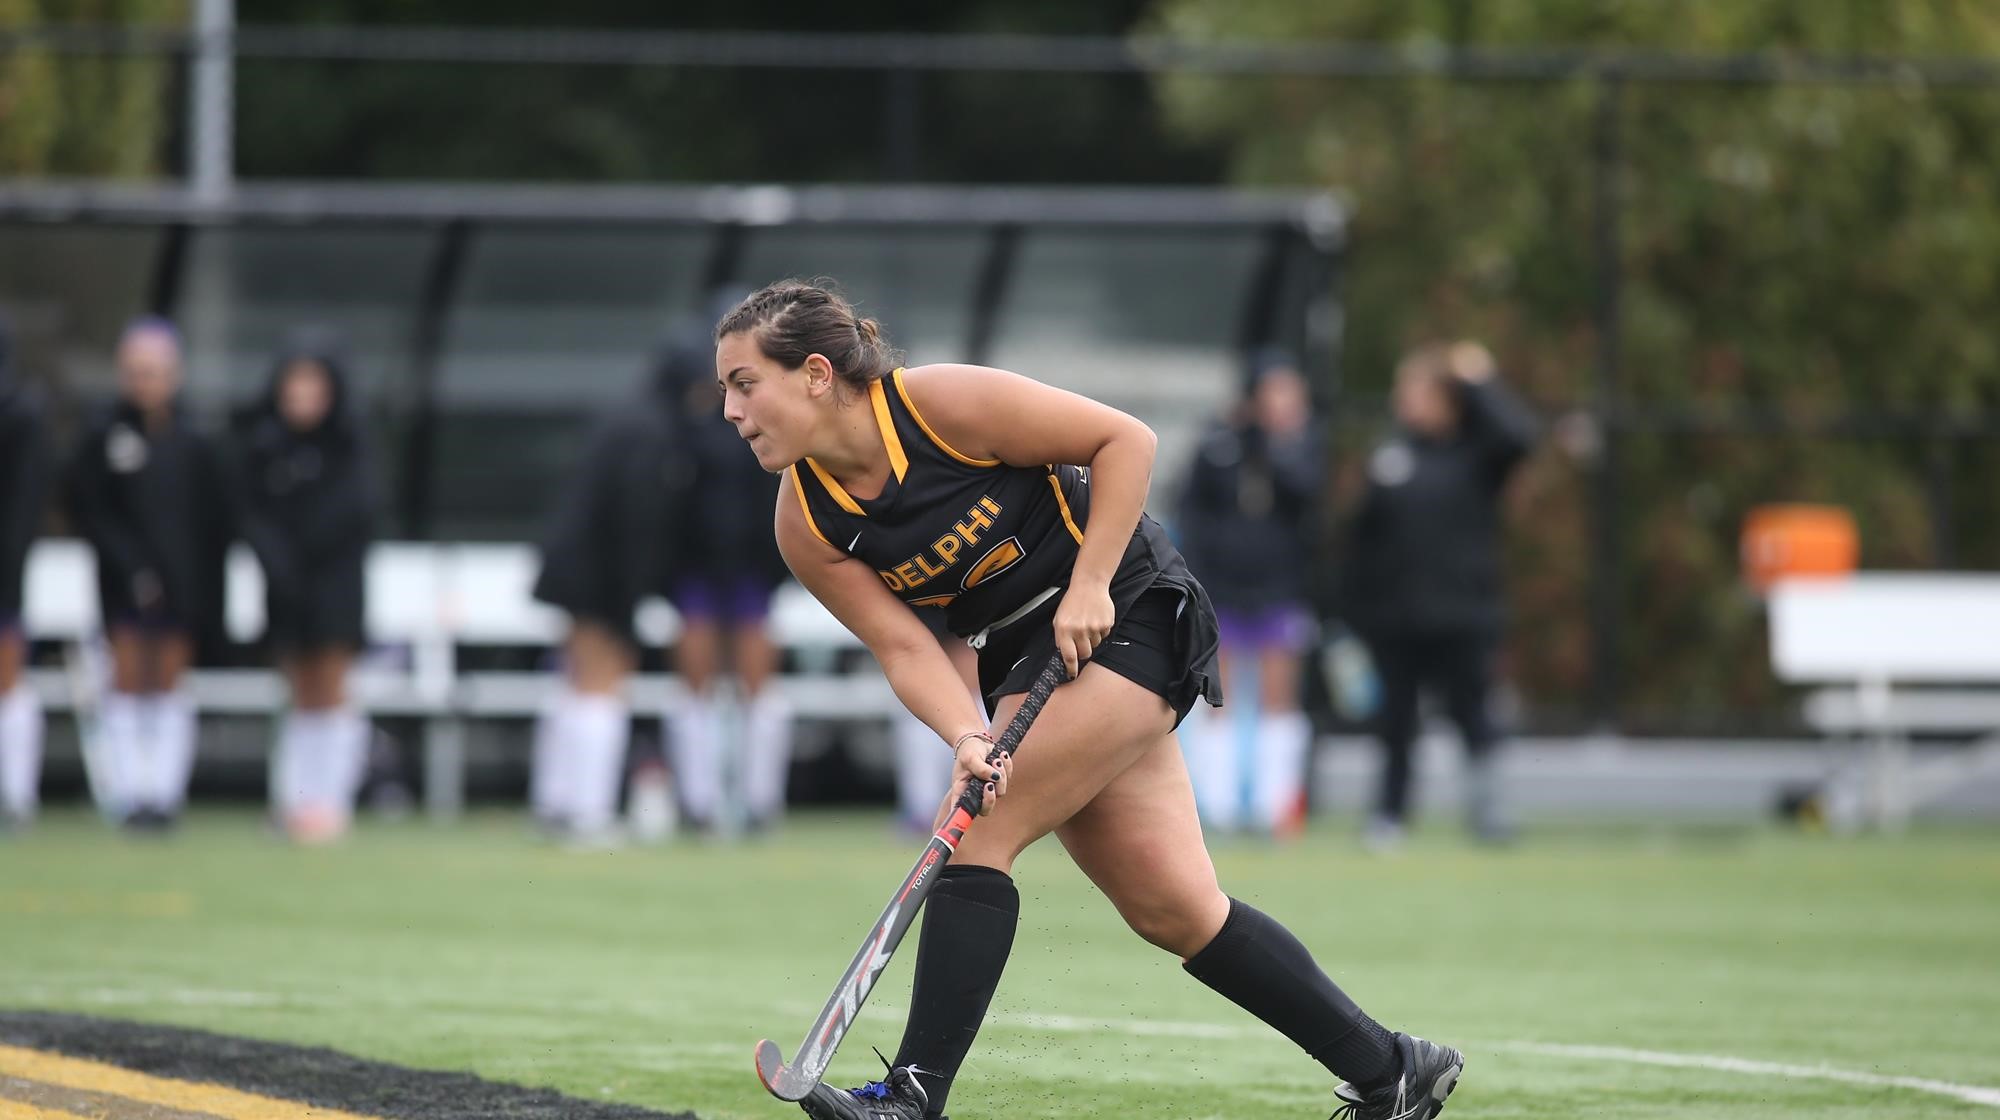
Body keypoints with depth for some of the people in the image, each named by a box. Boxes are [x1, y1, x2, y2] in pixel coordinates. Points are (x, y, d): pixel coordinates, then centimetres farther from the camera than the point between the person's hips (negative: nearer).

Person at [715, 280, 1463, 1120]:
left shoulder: (945, 402, -22)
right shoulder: (806, 527, -6)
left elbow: (1125, 440, -15)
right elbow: (903, 646, -11)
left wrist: (1089, 586, -20)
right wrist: (967, 739, -29)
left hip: (1125, 611, -6)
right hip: (1024, 656, 6)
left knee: (977, 833, -19)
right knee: (1175, 909, 4)